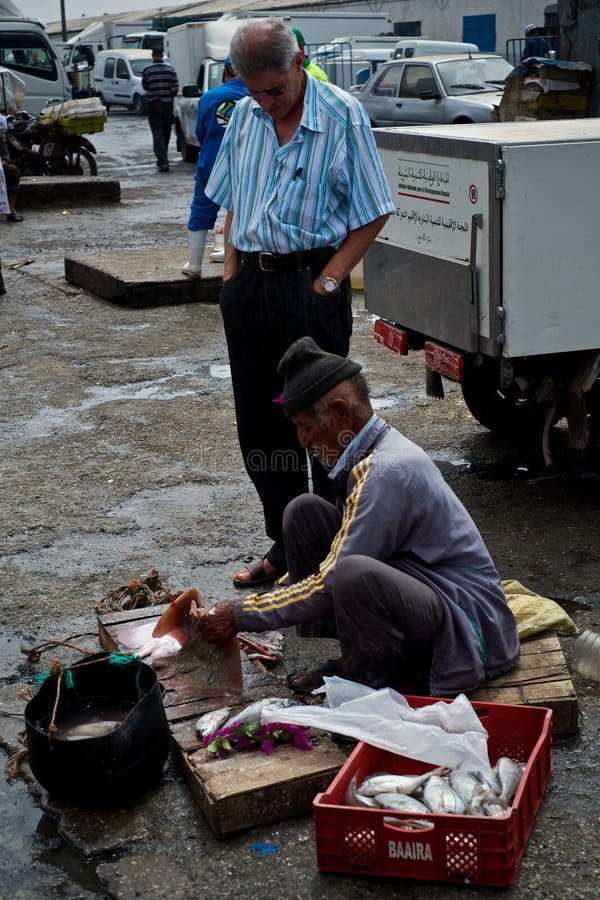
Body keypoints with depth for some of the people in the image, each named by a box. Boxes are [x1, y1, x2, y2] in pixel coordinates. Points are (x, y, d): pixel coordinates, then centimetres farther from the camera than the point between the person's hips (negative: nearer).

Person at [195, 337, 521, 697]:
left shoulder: (386, 471, -24)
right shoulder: (374, 451, 5)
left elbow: (330, 584, -23)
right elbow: (343, 543, 18)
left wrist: (243, 616, -13)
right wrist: (271, 597, 14)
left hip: (465, 622, -10)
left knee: (354, 574, -39)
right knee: (303, 511, 2)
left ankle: (376, 686, -9)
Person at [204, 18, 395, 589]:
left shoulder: (342, 116, -7)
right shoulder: (244, 117, 9)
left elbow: (372, 215, -6)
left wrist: (327, 282, -12)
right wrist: (232, 275, 8)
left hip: (312, 280, -6)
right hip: (250, 282, 6)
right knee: (259, 421, 11)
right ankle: (286, 545, 25)